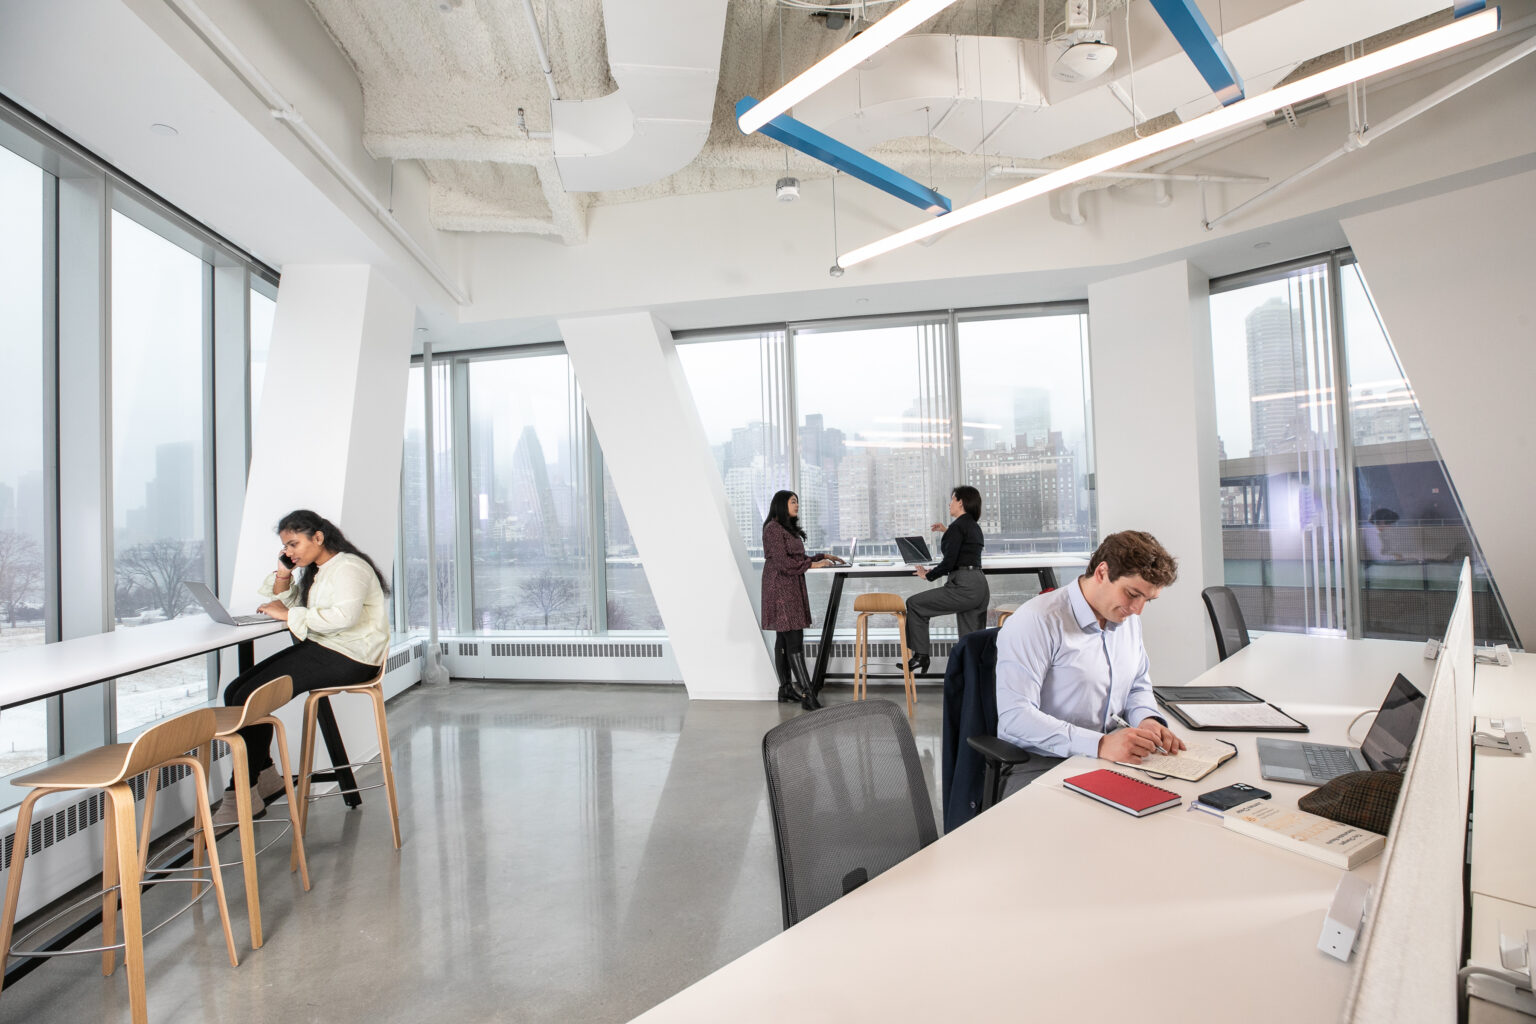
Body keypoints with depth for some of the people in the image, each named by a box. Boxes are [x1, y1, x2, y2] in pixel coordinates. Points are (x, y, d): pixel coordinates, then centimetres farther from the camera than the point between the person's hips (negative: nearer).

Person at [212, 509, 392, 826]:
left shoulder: (349, 567, -12)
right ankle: (265, 776, 5)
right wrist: (284, 572, 12)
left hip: (347, 658, -10)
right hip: (318, 648, 10)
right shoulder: (313, 570, 21)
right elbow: (282, 602, 31)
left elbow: (344, 616, -27)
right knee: (235, 692, -3)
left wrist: (288, 614, -19)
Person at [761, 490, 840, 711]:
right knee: (794, 639, -13)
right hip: (780, 589, -10)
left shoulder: (789, 529, 20)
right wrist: (812, 564, -19)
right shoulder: (773, 528, -11)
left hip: (792, 589, 10)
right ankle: (806, 693, -16)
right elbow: (782, 562, -18)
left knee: (785, 639, 11)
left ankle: (785, 689, 16)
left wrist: (823, 556, 13)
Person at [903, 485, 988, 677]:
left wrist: (928, 575, 0)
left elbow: (949, 562, -15)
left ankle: (921, 657, 4)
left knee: (914, 603, 2)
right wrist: (947, 532, 48)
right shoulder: (974, 526, 19)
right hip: (980, 588, 9)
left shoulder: (958, 526, -9)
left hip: (964, 587, -9)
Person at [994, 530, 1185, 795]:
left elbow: (1138, 686, 25)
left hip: (1109, 755, 9)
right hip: (1040, 766, -9)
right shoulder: (1036, 622, -17)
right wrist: (1100, 744, -32)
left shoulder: (1129, 619, 11)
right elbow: (1014, 716, -25)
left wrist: (1147, 720, 0)